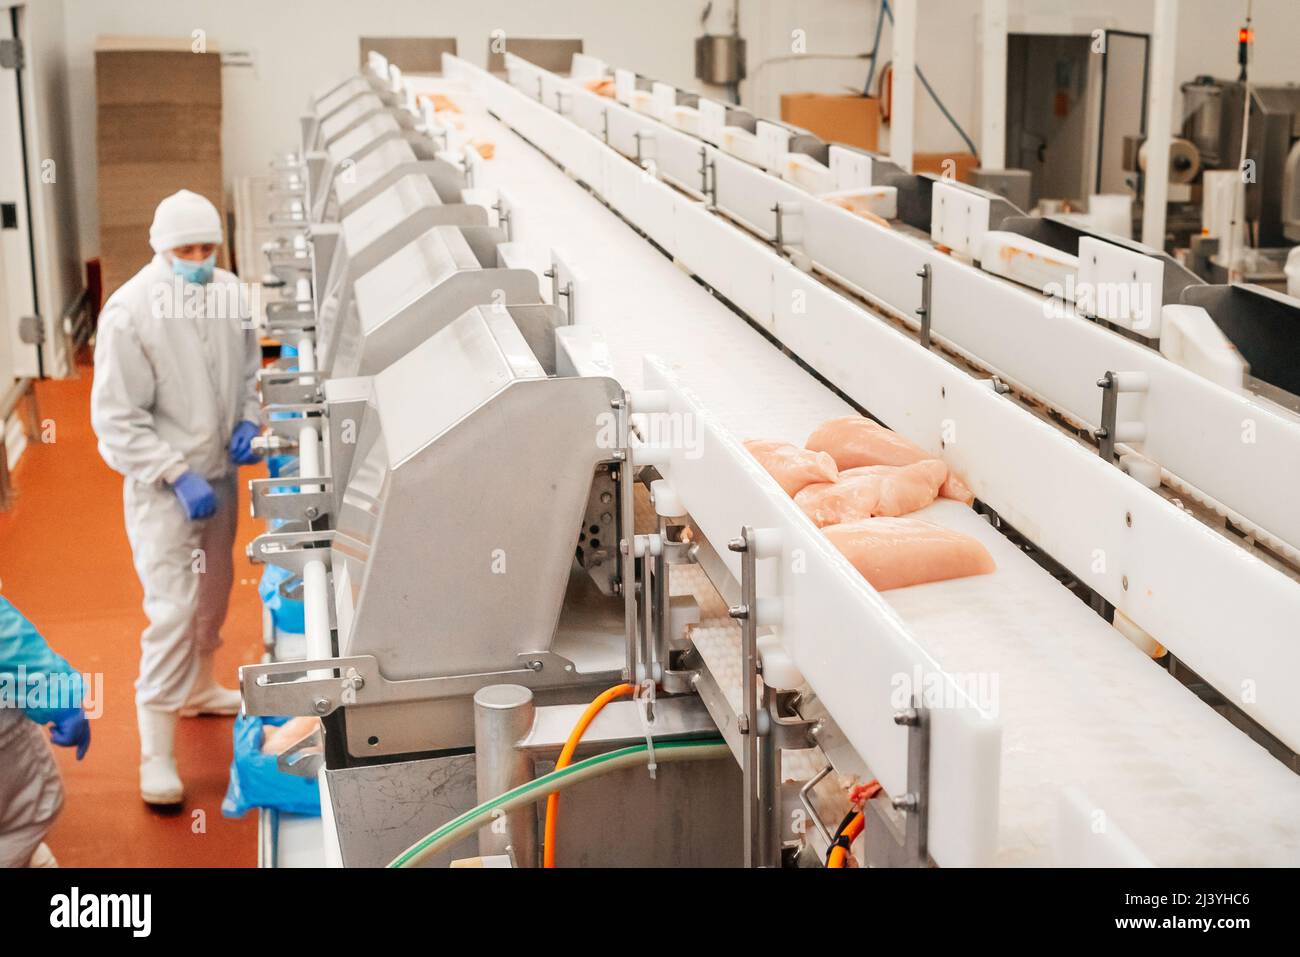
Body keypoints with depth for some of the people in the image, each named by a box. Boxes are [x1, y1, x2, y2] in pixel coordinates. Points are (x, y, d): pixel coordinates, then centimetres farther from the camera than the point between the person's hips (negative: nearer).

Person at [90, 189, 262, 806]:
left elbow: (248, 366, 13)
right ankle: (156, 755, 1)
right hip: (162, 483, -6)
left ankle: (197, 690, 47)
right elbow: (117, 418, -17)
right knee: (172, 610, -10)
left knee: (213, 591, 23)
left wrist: (248, 419, -4)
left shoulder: (228, 292, -4)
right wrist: (178, 476, -23)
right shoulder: (131, 311, -20)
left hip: (218, 471, 6)